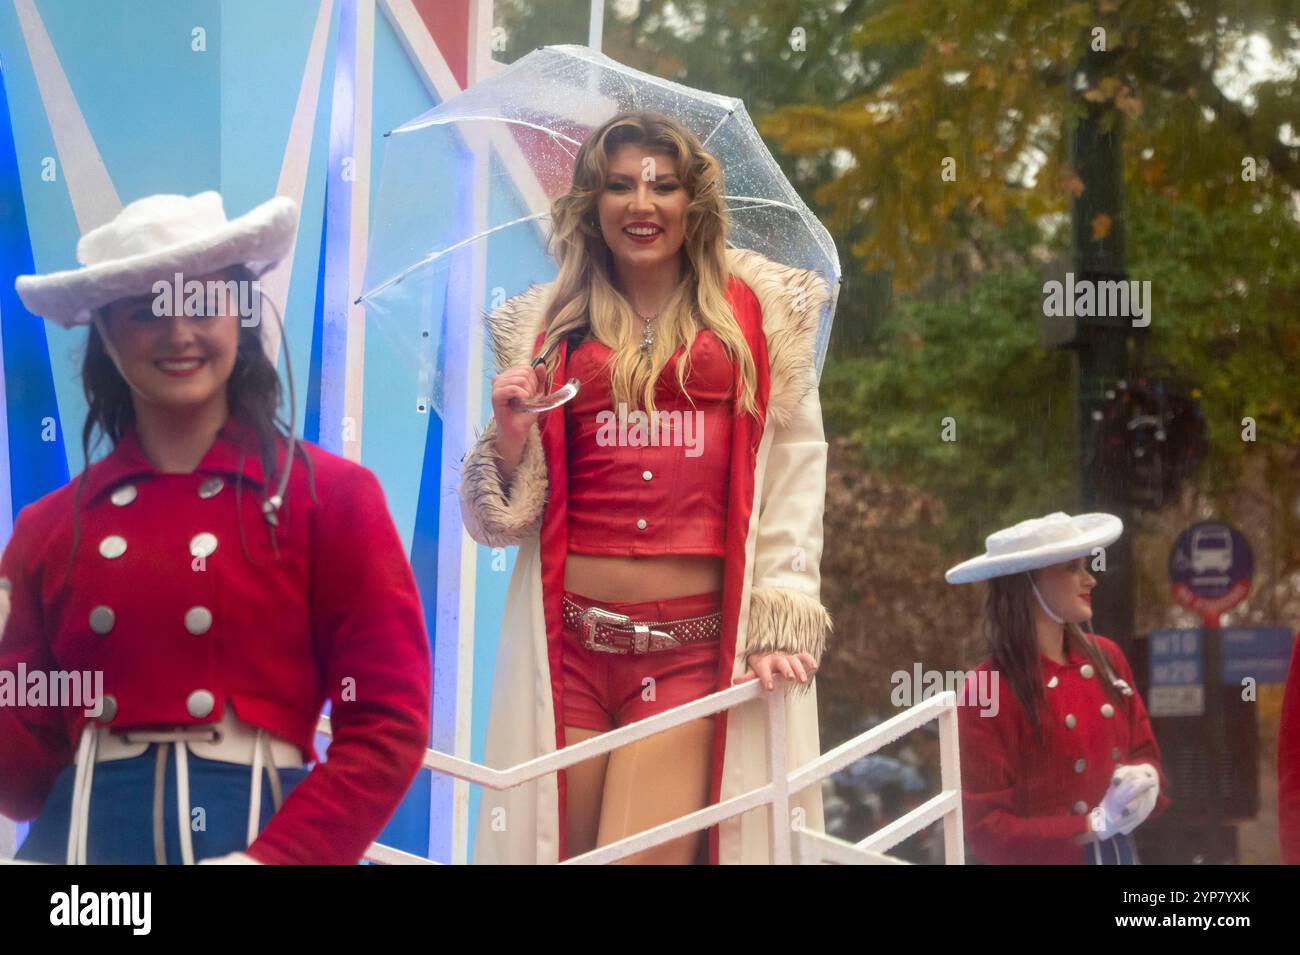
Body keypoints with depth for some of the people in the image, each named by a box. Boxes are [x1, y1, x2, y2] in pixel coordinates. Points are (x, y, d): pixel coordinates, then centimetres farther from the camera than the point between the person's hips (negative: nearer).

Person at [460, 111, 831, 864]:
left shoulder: (758, 312, 9)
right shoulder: (546, 326, 14)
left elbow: (796, 473, 2)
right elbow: (505, 518, 15)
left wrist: (783, 621, -8)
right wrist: (510, 436, -5)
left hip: (694, 650, -2)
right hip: (569, 642, 2)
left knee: (641, 854, -10)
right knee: (555, 846, 3)